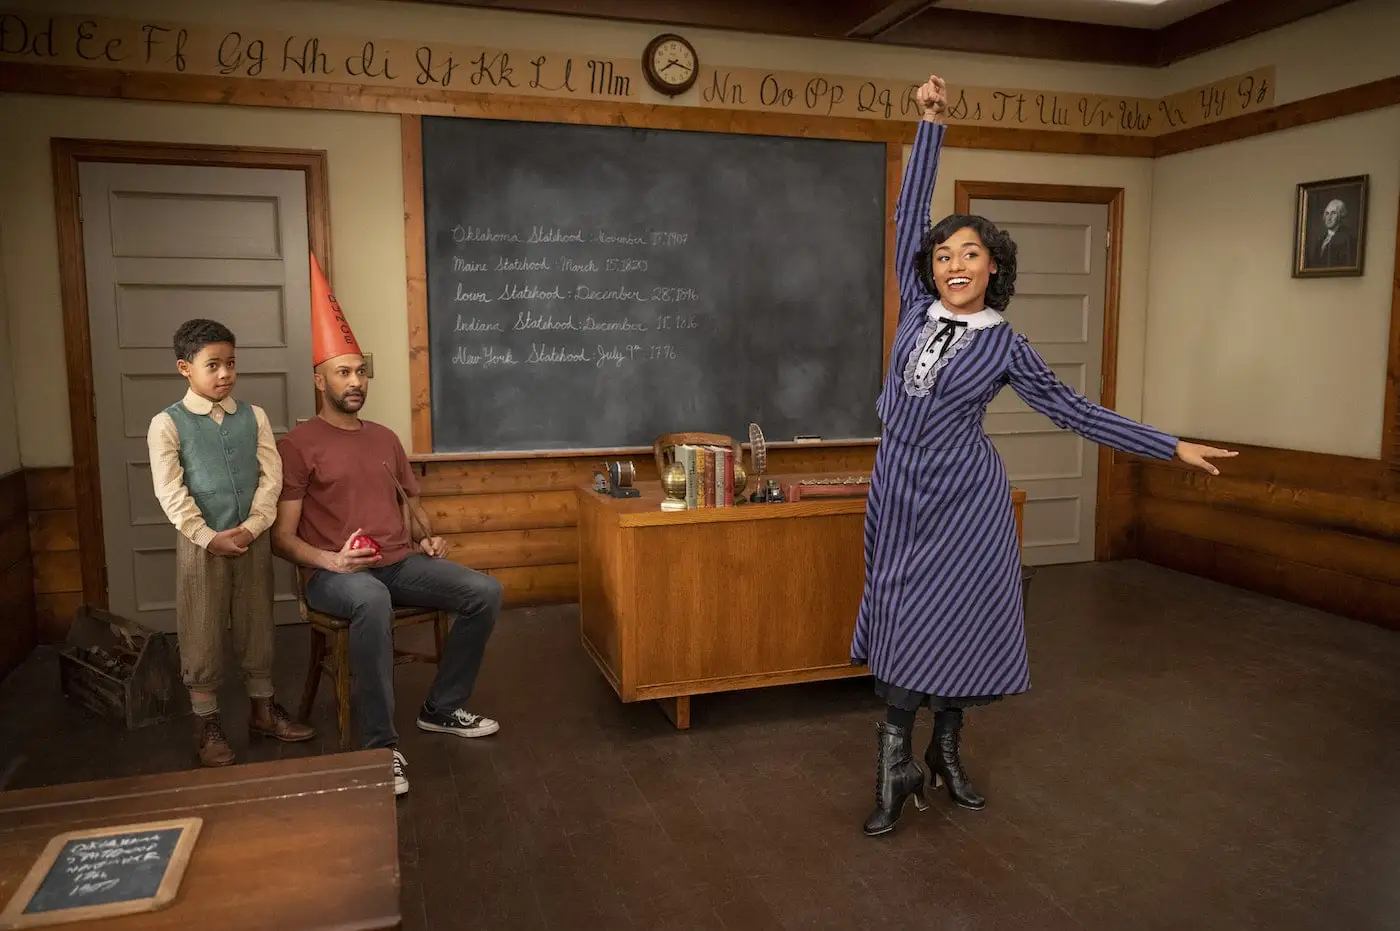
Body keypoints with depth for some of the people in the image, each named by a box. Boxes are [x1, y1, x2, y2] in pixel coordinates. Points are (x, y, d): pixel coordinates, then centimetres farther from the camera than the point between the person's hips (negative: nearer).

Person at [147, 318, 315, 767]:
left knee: (257, 627, 13)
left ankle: (263, 708, 27)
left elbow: (271, 477, -1)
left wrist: (253, 526, -13)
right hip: (201, 544, -3)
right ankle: (207, 722, 20)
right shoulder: (167, 424, -5)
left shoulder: (254, 417, 4)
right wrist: (208, 537, -17)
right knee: (201, 635, 6)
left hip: (253, 541, 3)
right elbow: (171, 493, -10)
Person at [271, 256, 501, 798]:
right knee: (373, 601, -42)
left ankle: (442, 708, 1)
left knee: (485, 592, -15)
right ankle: (380, 747, -33)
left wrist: (427, 538, 6)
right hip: (334, 574, -6)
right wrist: (329, 560, -23)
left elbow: (413, 503, 27)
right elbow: (282, 538, -5)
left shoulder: (385, 438, 17)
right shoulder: (298, 445, -2)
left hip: (401, 564, 6)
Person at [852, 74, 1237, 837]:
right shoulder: (917, 309, 4)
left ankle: (944, 752, 23)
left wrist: (1171, 447, 2)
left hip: (964, 496, -1)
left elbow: (1074, 411, 3)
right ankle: (895, 762, 11)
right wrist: (930, 123, 6)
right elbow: (908, 214, 7)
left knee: (955, 620, 4)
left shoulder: (1004, 345, -1)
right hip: (899, 488, 2)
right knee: (901, 618, 2)